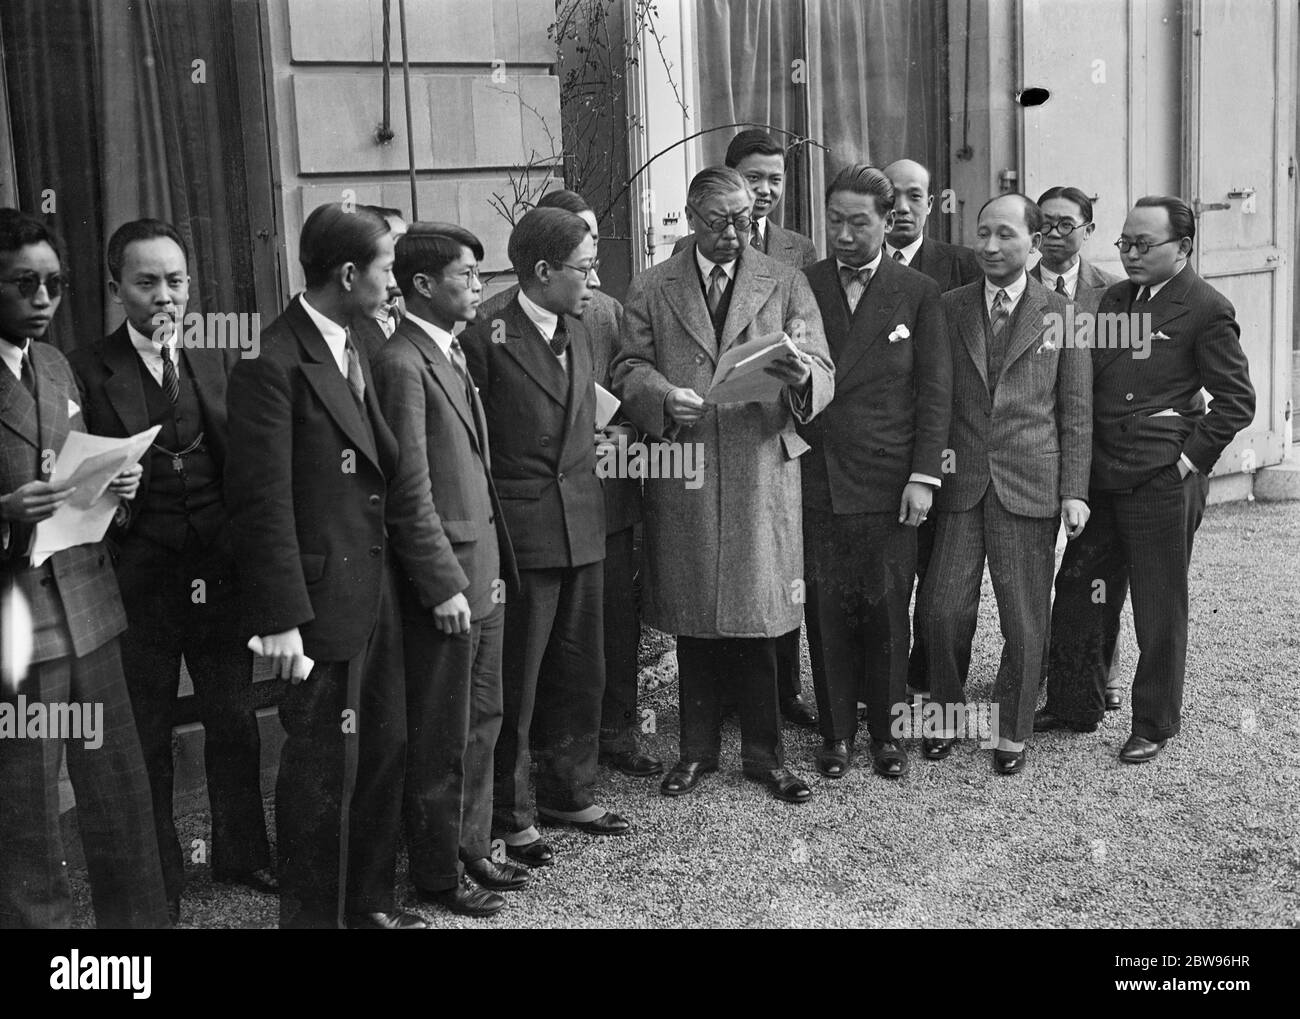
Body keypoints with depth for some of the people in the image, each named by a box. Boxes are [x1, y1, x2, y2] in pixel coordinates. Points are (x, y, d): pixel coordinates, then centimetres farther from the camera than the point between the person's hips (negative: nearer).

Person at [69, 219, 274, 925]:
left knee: (236, 723, 14)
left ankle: (241, 853, 34)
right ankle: (159, 885, 26)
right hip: (138, 584, -4)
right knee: (145, 740, 10)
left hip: (219, 575, 4)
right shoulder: (87, 371, -7)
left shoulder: (214, 365, 8)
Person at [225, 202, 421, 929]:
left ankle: (370, 900, 32)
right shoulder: (275, 364, -16)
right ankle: (316, 913, 21)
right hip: (324, 595, -8)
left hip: (376, 588, 8)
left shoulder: (353, 351, 11)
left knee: (385, 748, 16)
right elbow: (264, 501, -18)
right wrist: (281, 618, -19)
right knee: (325, 765, 4)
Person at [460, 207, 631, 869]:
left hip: (583, 527, 7)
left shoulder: (578, 331, 11)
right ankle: (512, 817, 15)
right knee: (517, 678, 3)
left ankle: (569, 791, 31)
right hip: (521, 531, -7)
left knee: (581, 670, 15)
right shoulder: (485, 339, -13)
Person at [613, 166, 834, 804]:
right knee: (691, 619, 8)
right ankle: (697, 748, 22)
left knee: (758, 617, 2)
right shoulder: (651, 290, 10)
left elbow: (822, 374, 1)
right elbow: (629, 368, 5)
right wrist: (663, 396, -17)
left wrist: (802, 375, -23)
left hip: (762, 472, -1)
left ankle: (764, 754, 15)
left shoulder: (785, 284, 9)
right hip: (682, 476, 1)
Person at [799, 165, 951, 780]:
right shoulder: (802, 287, 7)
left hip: (888, 483, -1)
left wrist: (924, 475, -6)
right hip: (815, 478, 1)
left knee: (887, 613, 5)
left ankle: (885, 729, 20)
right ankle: (836, 732, 18)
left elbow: (934, 390, 1)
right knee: (826, 613, 5)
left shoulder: (918, 293, 4)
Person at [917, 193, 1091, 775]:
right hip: (960, 483, 1)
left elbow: (1076, 412, 4)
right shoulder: (948, 308, 8)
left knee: (1024, 621, 4)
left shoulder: (1060, 315, 4)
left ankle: (1012, 733, 20)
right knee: (943, 611, 0)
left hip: (1030, 487, -1)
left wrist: (1075, 491, -2)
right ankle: (946, 716, 22)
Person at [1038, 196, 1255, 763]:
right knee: (1077, 591, 11)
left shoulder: (1207, 310, -7)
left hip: (1161, 482, -6)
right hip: (1102, 476, 7)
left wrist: (1191, 458, -10)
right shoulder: (1113, 299, 13)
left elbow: (1236, 400, -6)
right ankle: (1074, 705, 27)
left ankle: (1155, 724, 18)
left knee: (1159, 609, 4)